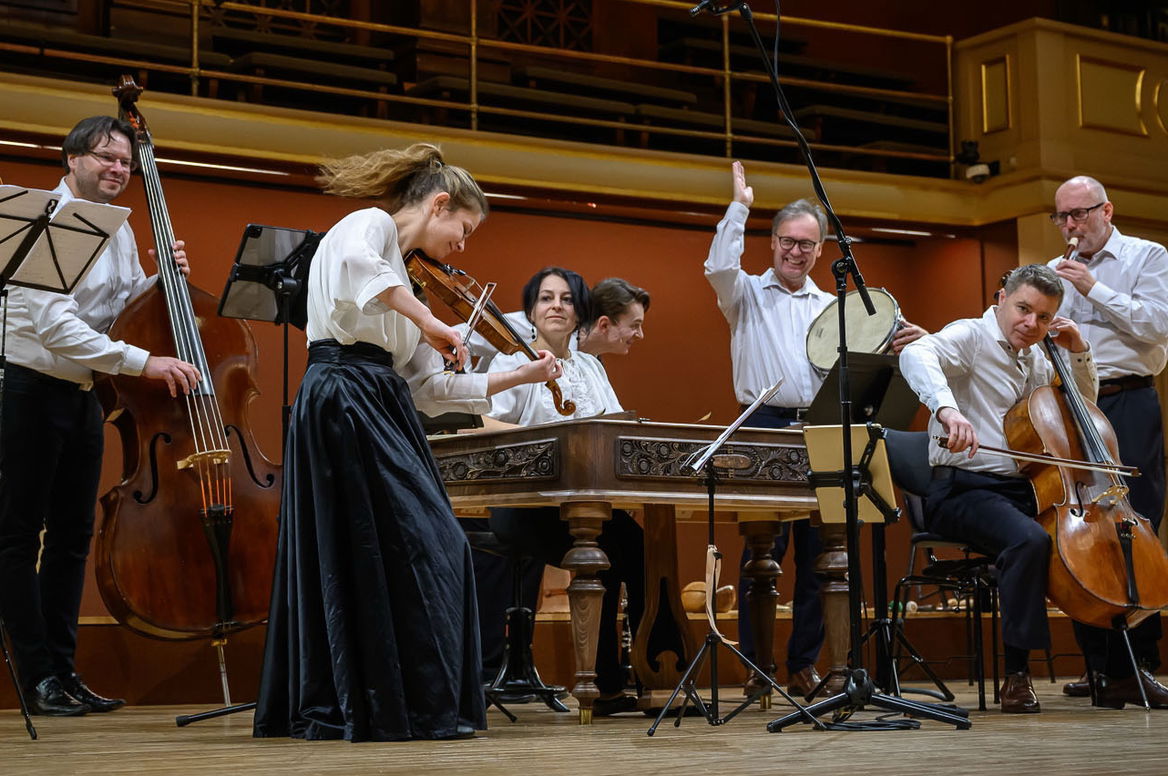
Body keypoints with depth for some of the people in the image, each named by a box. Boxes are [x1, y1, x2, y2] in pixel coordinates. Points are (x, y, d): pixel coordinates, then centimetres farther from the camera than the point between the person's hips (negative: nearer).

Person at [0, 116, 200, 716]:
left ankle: (63, 672, 16)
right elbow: (53, 323, -26)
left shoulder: (119, 232, 10)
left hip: (82, 396, 8)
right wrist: (142, 361, -30)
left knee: (72, 536, 9)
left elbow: (125, 305, 21)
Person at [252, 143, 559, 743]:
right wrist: (427, 320, -26)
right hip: (345, 398, -10)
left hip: (378, 406, 10)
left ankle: (327, 708, 13)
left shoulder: (401, 272, 24)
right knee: (423, 548, -10)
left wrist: (520, 376, 20)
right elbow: (355, 260, -30)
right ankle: (419, 705, -7)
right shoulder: (372, 223, -1)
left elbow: (431, 383, 21)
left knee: (347, 560, 9)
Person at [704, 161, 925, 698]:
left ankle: (804, 665, 9)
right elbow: (719, 268, -12)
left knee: (818, 552, 2)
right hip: (765, 427, -4)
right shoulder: (748, 295, 9)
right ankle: (756, 667, -2)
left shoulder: (832, 307, 20)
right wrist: (739, 206, -6)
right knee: (763, 548, -8)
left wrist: (893, 347, -4)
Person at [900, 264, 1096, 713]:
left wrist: (1078, 353, 15)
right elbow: (917, 355, -26)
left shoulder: (1035, 359, 20)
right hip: (965, 489, -8)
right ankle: (1017, 674, -24)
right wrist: (947, 409, -45)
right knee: (1029, 540, -35)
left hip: (1025, 490, 8)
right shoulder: (971, 336, -4)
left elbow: (1084, 407, 32)